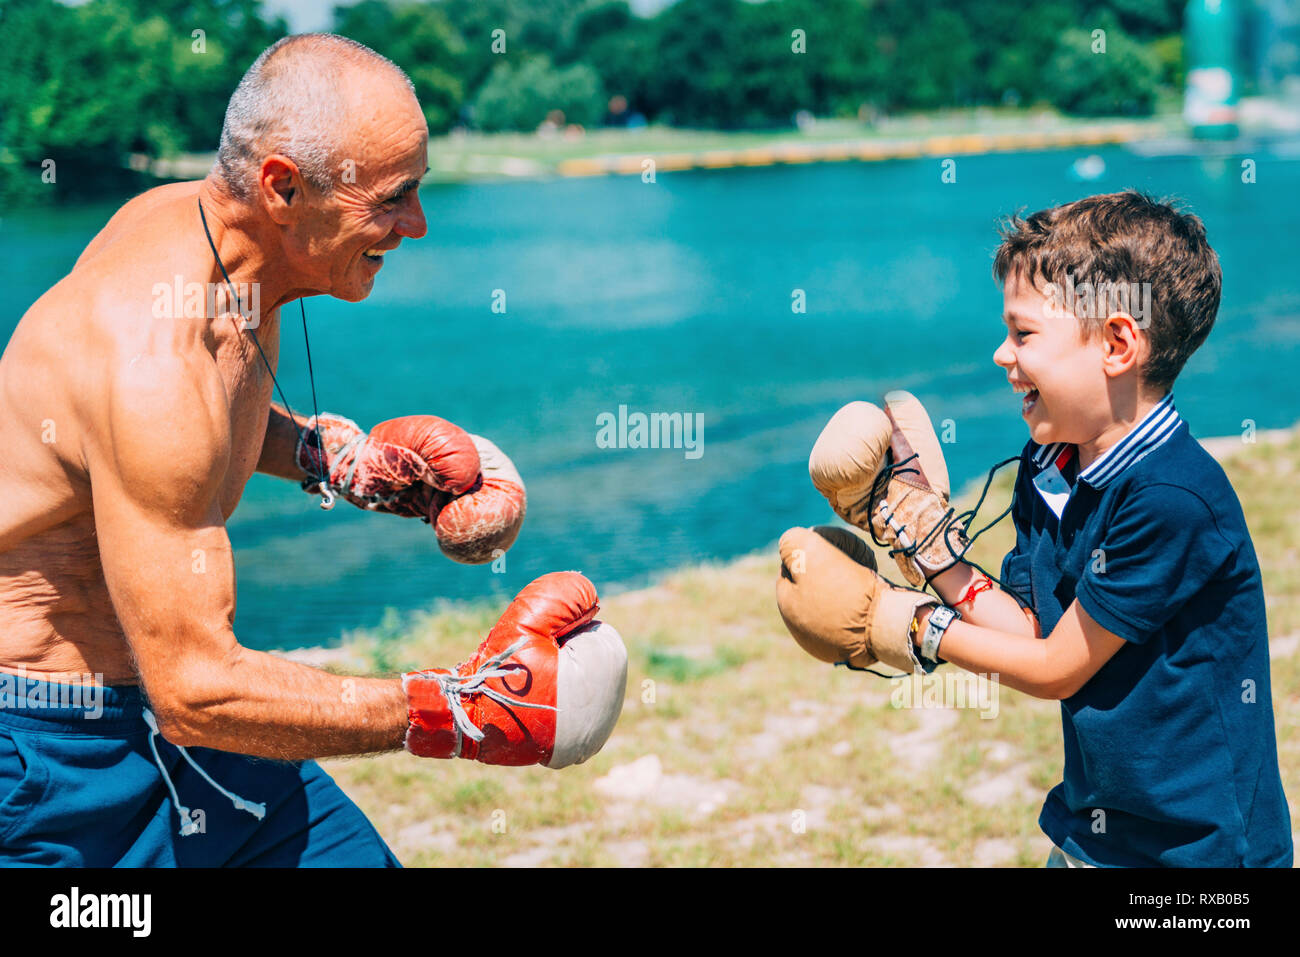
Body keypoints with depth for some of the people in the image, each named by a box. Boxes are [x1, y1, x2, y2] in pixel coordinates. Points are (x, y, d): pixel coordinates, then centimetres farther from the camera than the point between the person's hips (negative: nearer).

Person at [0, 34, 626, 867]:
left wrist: (338, 457, 5)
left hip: (157, 700, 8)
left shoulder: (190, 217, -3)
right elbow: (194, 692, -30)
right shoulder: (153, 362, -30)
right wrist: (461, 711, -27)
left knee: (349, 855, 9)